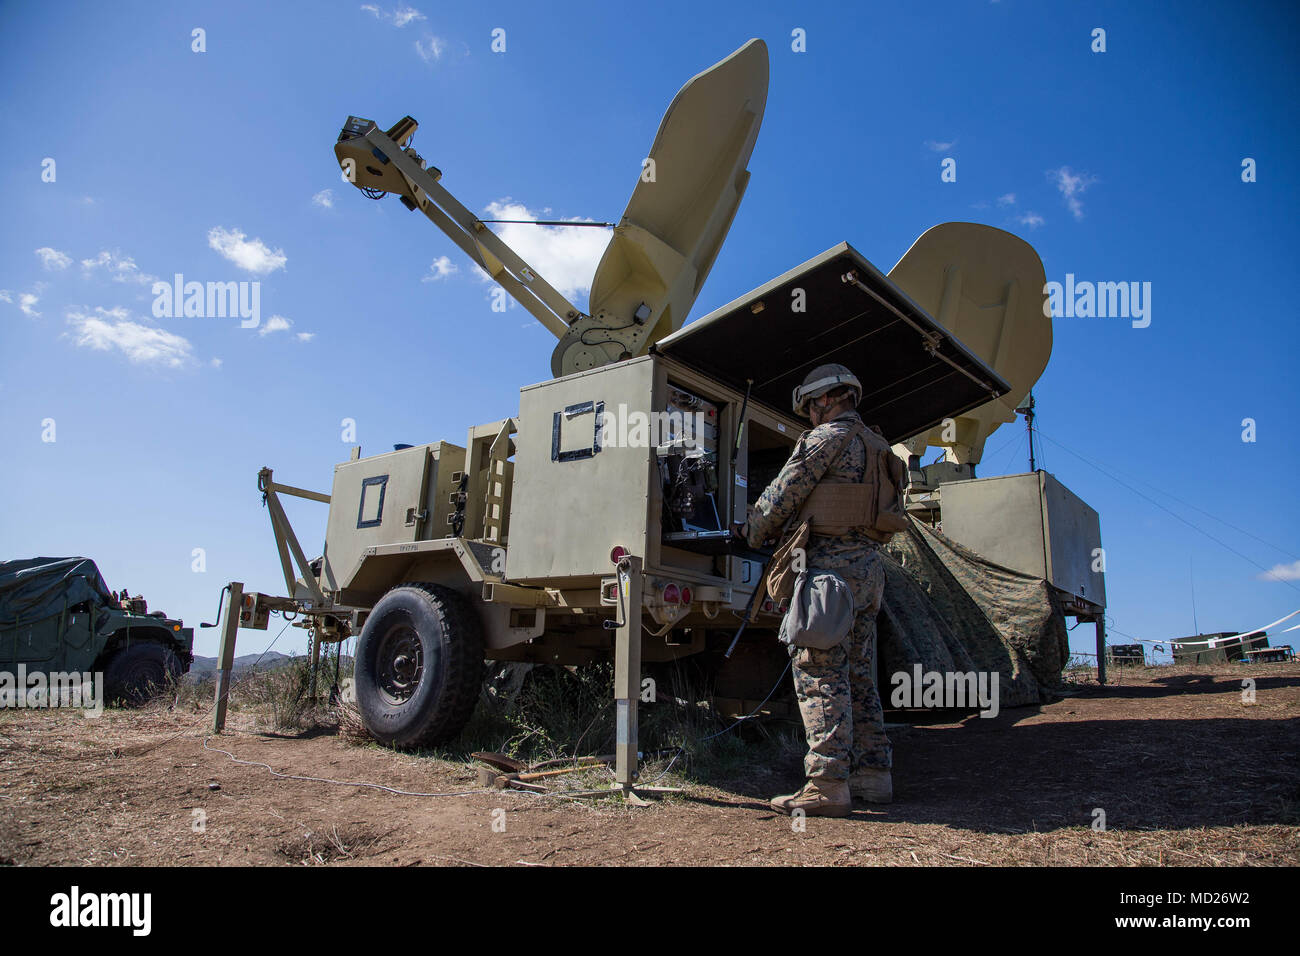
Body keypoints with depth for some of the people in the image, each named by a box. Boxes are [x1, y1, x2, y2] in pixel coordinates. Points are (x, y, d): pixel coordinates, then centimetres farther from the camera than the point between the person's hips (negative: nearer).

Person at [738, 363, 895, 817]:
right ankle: (874, 773, 18)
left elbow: (785, 493, -6)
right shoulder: (876, 445, 21)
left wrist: (752, 531, 11)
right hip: (870, 565, 9)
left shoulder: (828, 436, -6)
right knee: (859, 675, 13)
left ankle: (828, 783, -9)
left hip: (833, 563, -9)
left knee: (819, 672, -8)